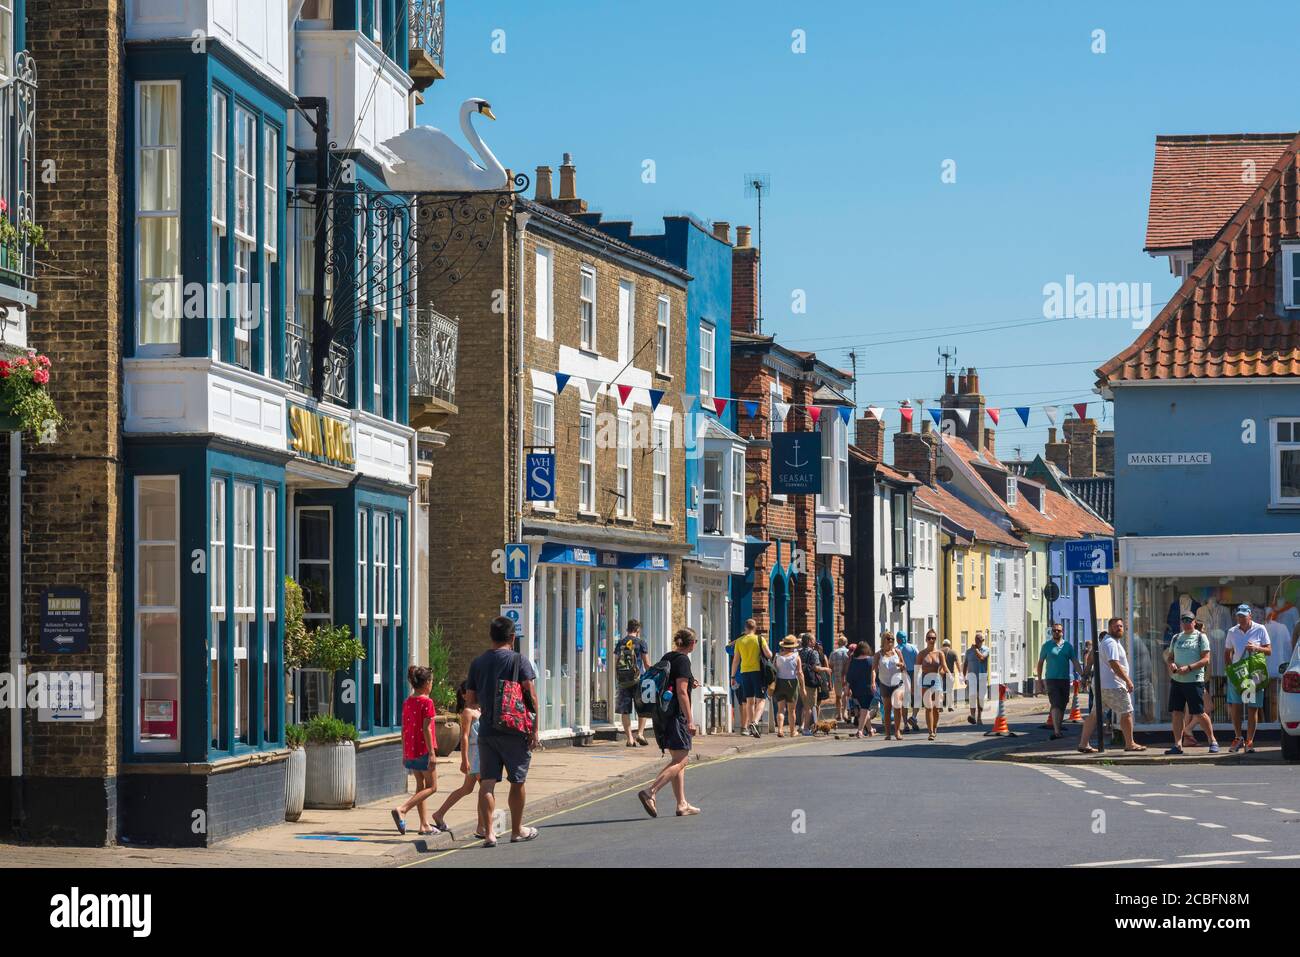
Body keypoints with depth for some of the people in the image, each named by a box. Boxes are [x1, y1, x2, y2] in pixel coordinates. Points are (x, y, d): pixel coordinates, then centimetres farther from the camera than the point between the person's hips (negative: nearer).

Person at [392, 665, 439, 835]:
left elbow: (404, 730, 11)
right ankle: (401, 809, -17)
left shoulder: (407, 703, 9)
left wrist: (404, 754, 17)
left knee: (421, 786, 15)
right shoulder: (427, 702, -13)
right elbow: (426, 729, -17)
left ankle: (424, 825, 14)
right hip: (423, 750, -8)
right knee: (431, 787, 1)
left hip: (409, 750, 8)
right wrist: (432, 753, -16)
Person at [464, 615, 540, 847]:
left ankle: (489, 833, -9)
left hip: (486, 730, 3)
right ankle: (517, 830, 22)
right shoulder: (519, 660, -4)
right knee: (517, 781, 11)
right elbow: (531, 694, -11)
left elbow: (470, 701, 11)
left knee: (487, 782, 1)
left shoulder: (477, 663, 7)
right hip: (515, 730, -3)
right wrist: (534, 728, -7)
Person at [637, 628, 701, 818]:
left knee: (678, 760, 14)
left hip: (661, 715, 9)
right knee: (679, 761, -9)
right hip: (676, 715, -9)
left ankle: (682, 804, 15)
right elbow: (681, 692, -18)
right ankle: (650, 793, -23)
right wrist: (690, 720, -18)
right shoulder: (683, 660, -11)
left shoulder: (666, 658, 14)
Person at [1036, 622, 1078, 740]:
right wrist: (1039, 679, 5)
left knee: (1063, 705, 10)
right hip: (1051, 679, -3)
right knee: (1056, 705, -15)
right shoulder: (1047, 646, 3)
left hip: (1065, 680, 3)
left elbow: (1075, 661, 6)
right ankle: (1057, 731, -22)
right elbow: (1040, 663, 9)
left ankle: (1058, 729, 23)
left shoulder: (1068, 646, 9)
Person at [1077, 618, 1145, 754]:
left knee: (1095, 714, 7)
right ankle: (1129, 744, 4)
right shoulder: (1111, 643, -14)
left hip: (1101, 685, 11)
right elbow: (1114, 665, -22)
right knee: (1126, 713, -1)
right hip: (1113, 685, -11)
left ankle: (1083, 744, 5)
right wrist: (1128, 680, -20)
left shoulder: (1108, 642, 20)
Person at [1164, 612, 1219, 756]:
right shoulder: (1176, 638, 16)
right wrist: (1171, 664, -5)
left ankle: (1212, 741, 9)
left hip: (1194, 680, -5)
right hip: (1176, 680, 5)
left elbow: (1206, 659, -7)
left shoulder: (1201, 638, 0)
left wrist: (1188, 668, -18)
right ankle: (1178, 744, 5)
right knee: (1176, 712, 1)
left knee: (1199, 713, -4)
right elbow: (1169, 656, 19)